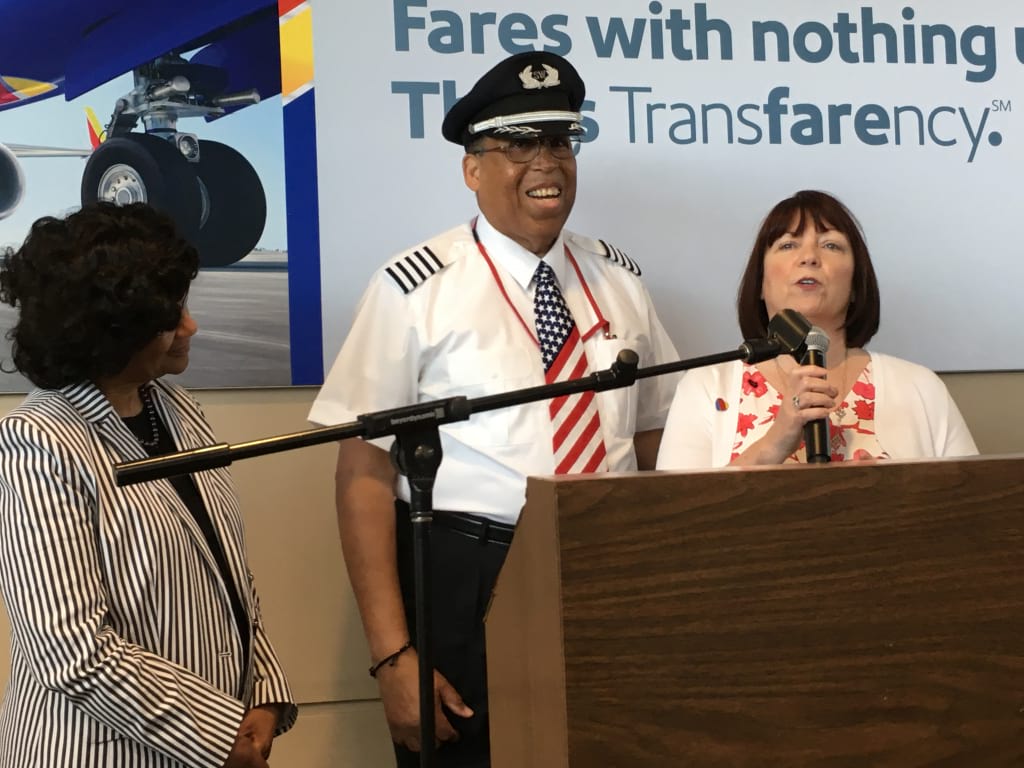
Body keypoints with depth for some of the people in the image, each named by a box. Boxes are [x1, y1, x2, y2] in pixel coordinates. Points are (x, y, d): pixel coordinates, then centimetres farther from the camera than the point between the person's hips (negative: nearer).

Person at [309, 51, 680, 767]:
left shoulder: (619, 278, 7)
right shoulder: (417, 287, -7)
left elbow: (658, 442, 12)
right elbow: (364, 471, -9)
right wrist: (393, 653, -15)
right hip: (464, 584, -4)